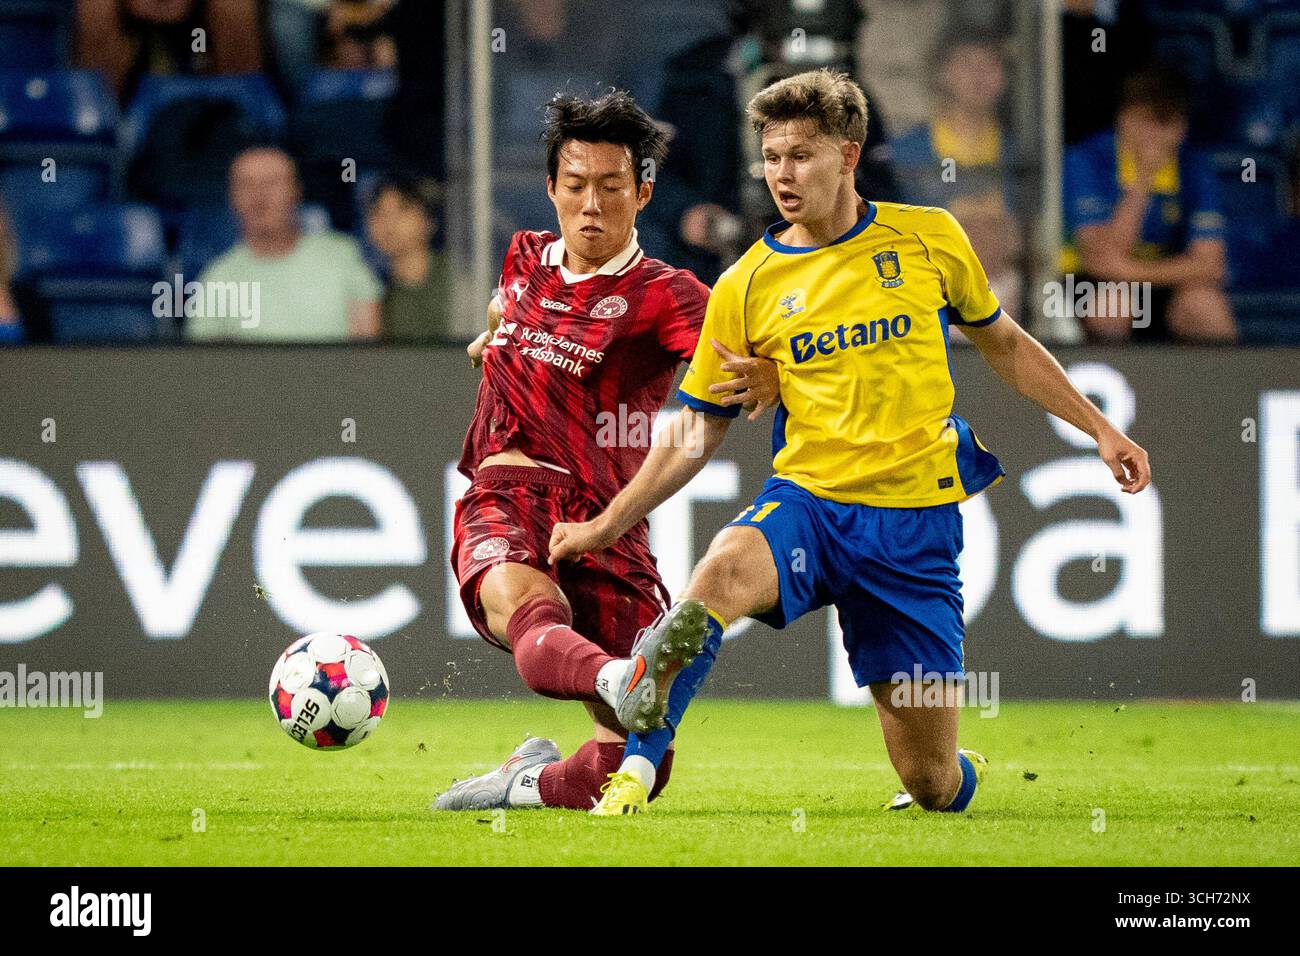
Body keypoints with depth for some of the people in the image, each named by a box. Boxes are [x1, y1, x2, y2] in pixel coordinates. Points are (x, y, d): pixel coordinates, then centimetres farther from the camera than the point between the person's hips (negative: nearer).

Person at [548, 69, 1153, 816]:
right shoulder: (745, 289, 2)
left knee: (931, 782, -1)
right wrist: (609, 524, 7)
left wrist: (1099, 427, 15)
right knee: (723, 572, -37)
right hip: (807, 500, 0)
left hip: (917, 523, 0)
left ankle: (961, 777, 37)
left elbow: (1002, 342, 18)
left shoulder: (930, 239, 3)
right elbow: (700, 428, 12)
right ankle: (634, 774, -34)